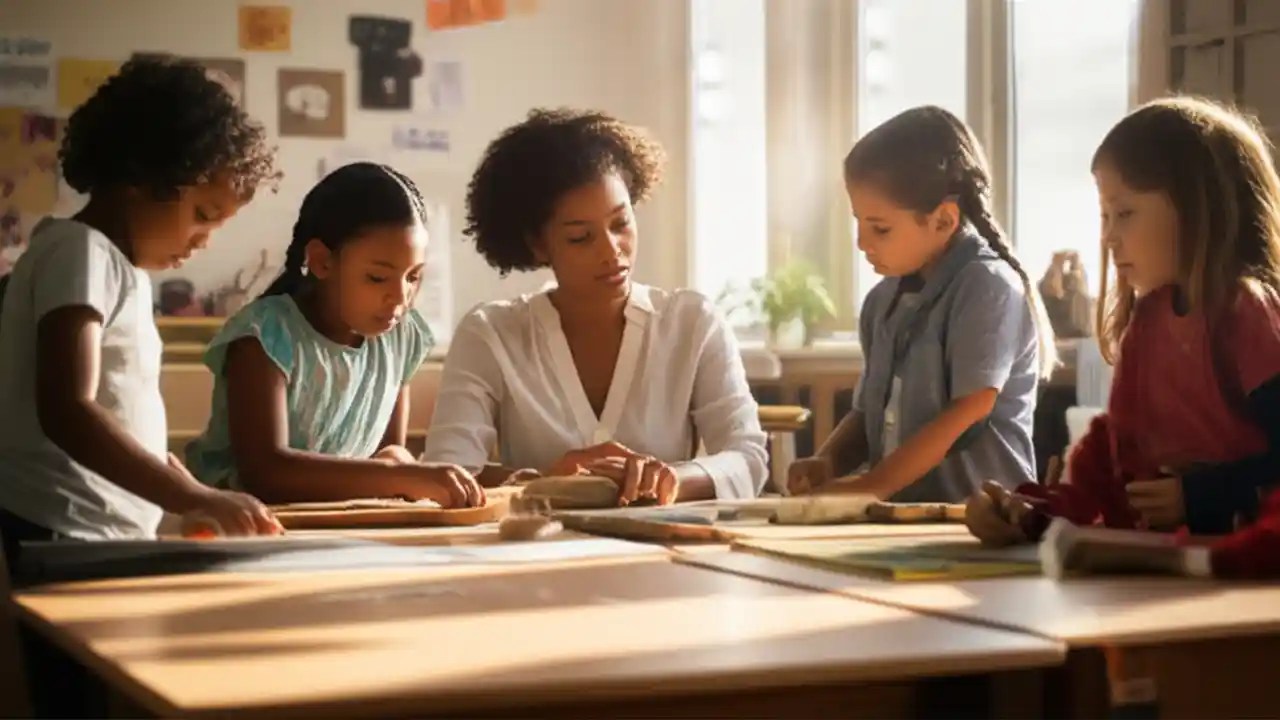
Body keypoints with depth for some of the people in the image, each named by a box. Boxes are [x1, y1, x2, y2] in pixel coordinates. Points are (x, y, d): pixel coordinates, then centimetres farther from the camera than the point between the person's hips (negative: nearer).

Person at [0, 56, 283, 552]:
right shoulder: (80, 252, -12)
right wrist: (196, 499, -29)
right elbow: (67, 413, -25)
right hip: (60, 541, -9)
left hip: (109, 540, 9)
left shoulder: (122, 266, 16)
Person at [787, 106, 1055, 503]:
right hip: (900, 514, 7)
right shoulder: (884, 301, 15)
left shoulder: (988, 286, -7)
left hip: (981, 511, -7)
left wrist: (873, 485, -16)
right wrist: (827, 463, 1)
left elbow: (970, 411, -14)